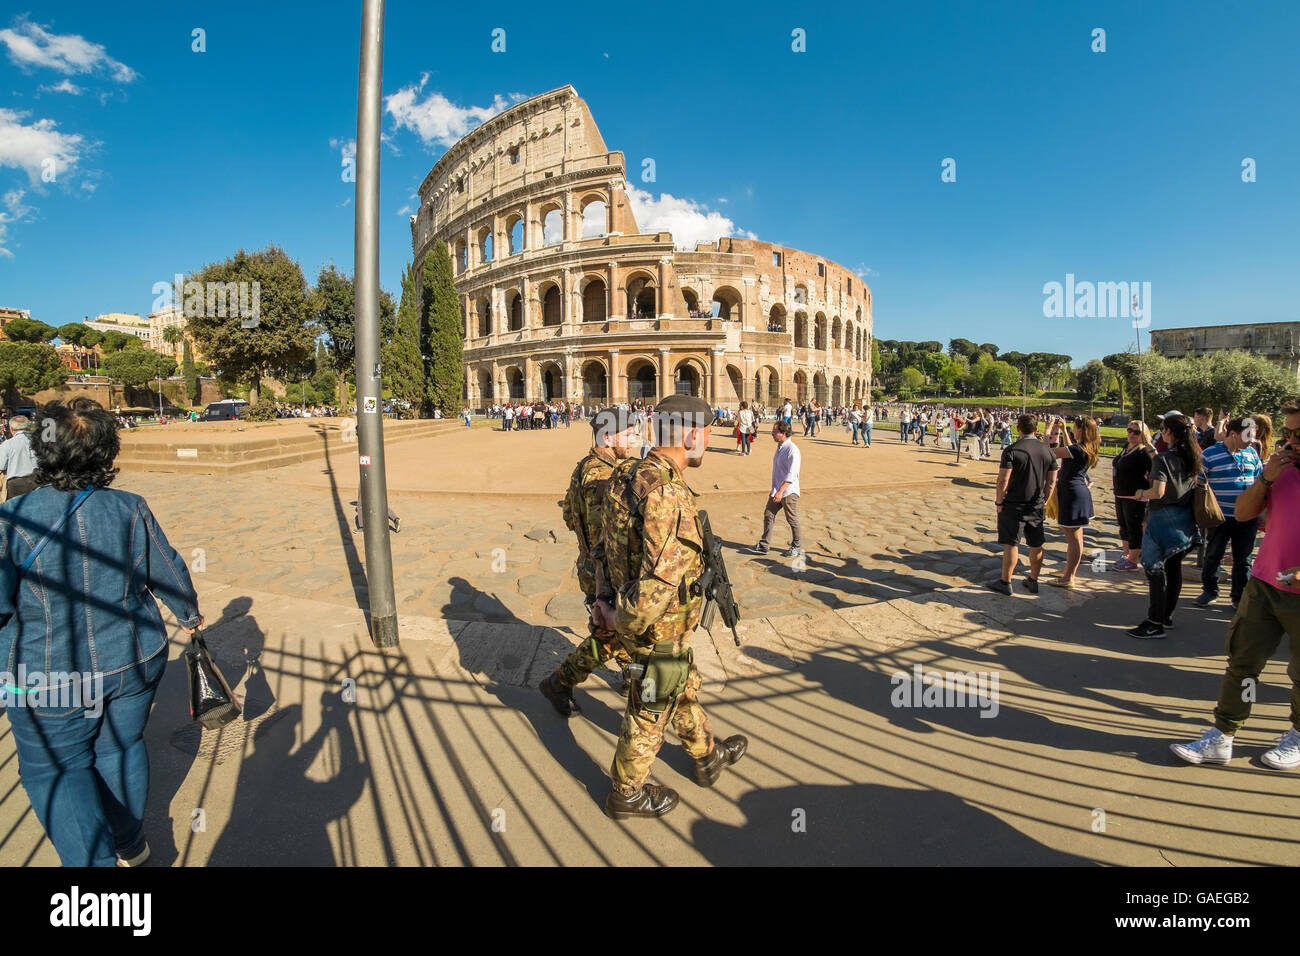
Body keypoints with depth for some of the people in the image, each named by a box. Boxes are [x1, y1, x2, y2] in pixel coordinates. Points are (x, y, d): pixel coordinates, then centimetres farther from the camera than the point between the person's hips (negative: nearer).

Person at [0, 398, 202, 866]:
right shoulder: (131, 509, -10)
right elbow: (171, 574, 1)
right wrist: (189, 615, 19)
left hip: (52, 679, -3)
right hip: (135, 663, 4)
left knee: (55, 769, 17)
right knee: (122, 748, 22)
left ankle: (93, 857, 13)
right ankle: (130, 845, 41)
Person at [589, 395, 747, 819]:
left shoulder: (625, 477, -1)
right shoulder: (668, 494, -32)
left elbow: (606, 544, 8)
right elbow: (660, 580, -35)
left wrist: (604, 597, 6)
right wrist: (624, 621, -21)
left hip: (644, 619, 9)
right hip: (661, 629, -9)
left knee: (685, 689, 28)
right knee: (649, 713, 14)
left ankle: (708, 756, 52)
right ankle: (626, 795, 37)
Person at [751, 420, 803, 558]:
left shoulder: (792, 450, -20)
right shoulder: (780, 447, 10)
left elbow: (792, 474, -24)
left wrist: (781, 491, -29)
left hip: (788, 492, -9)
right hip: (777, 490, 9)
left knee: (793, 520, 4)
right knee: (768, 515, 10)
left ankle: (797, 547, 19)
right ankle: (763, 545, 20)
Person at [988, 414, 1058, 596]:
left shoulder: (1011, 450, -14)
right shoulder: (1048, 450, 3)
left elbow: (1003, 480, -17)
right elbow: (1052, 482, 7)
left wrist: (998, 501, -7)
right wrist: (1043, 502, 16)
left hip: (1014, 506, -5)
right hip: (1037, 506, 5)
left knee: (1011, 544, 1)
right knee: (1036, 545, 13)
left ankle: (1005, 582, 9)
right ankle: (1033, 581, 26)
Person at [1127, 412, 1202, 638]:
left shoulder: (1163, 459, -16)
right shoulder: (1192, 458, 6)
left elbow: (1158, 492, -23)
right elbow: (1194, 487, 15)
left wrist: (1142, 494, -4)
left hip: (1163, 518, -8)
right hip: (1185, 519, 8)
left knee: (1154, 569, -3)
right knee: (1174, 567, 16)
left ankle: (1155, 624, -1)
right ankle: (1167, 615, 28)